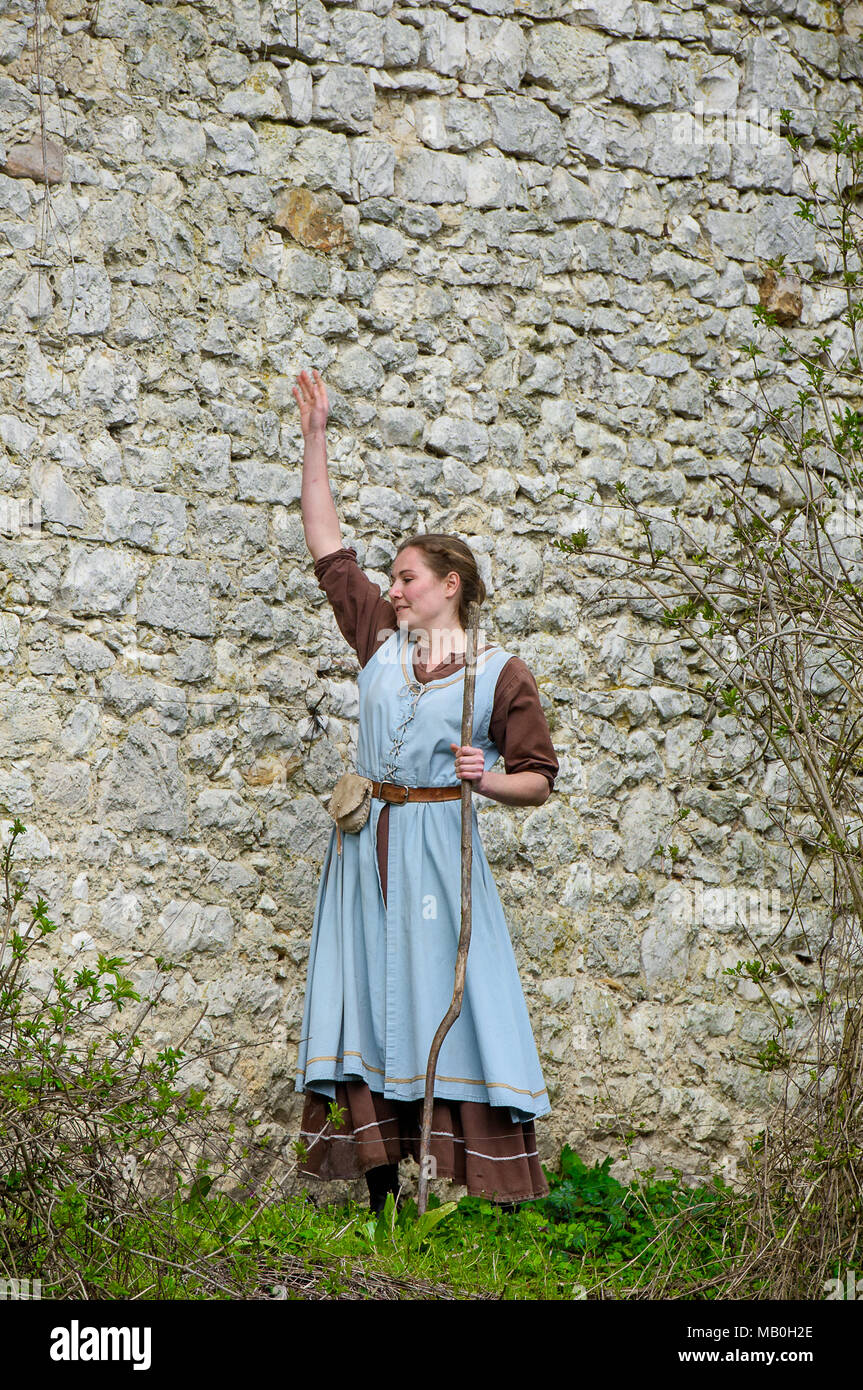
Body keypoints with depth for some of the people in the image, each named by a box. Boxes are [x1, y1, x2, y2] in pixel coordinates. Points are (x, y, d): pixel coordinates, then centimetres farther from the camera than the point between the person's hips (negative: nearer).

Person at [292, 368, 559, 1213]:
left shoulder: (497, 672, 0)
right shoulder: (381, 640, 10)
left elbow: (539, 779, 3)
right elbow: (327, 547, 13)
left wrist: (488, 780, -18)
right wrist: (315, 439, 11)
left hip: (439, 843, -4)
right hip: (367, 842, 4)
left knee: (451, 994, -9)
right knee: (365, 994, 2)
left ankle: (492, 1192, -8)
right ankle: (381, 1194, 6)